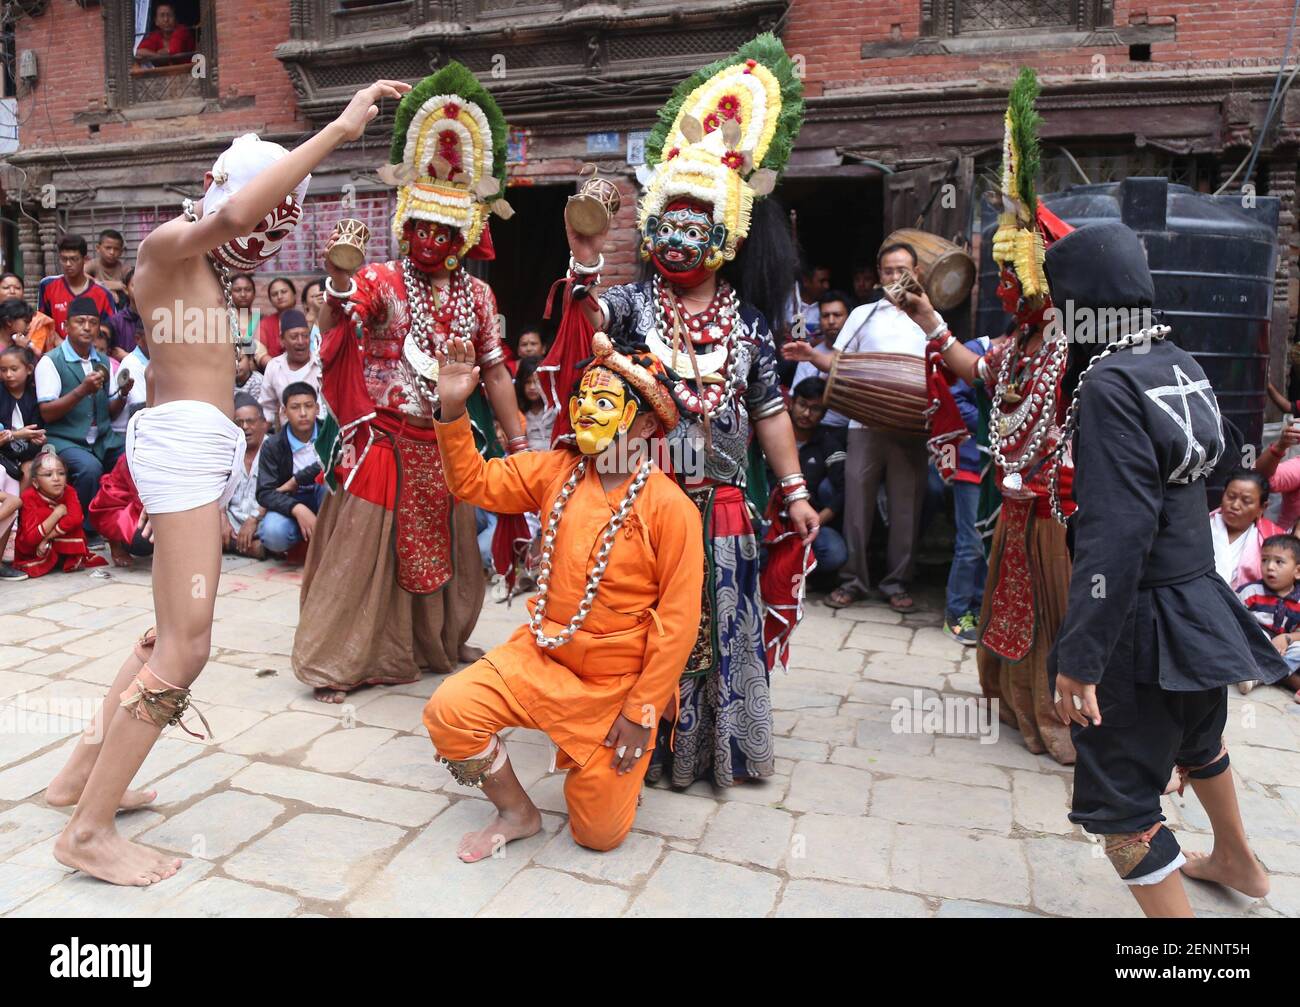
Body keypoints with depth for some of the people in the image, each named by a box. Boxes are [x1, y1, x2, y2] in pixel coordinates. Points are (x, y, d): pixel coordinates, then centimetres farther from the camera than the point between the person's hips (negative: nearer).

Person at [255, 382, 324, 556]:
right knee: (273, 533, -33)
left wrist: (296, 480, -24)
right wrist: (297, 509, -35)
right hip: (291, 504, 0)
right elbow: (265, 492, -15)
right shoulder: (273, 446, -8)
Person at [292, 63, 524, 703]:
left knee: (443, 547, 17)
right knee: (363, 549, 1)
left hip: (444, 445, 4)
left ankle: (439, 643, 36)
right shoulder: (382, 281, -7)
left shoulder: (477, 296, 5)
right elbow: (334, 325, -27)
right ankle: (336, 662, 15)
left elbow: (495, 372, 7)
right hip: (382, 440, -4)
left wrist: (518, 443, 4)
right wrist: (339, 283, -49)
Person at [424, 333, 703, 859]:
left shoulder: (670, 507, -18)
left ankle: (616, 765, 38)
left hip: (617, 685, -4)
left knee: (599, 832, 3)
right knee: (449, 711, -18)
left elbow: (678, 622, -17)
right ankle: (517, 812, 9)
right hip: (542, 657, 4)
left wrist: (641, 713, -15)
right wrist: (453, 410, -12)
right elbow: (474, 482, 4)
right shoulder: (556, 470, -3)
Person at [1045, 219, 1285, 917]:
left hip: (1144, 622, -9)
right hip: (1199, 598, 10)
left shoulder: (1109, 385, -22)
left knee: (1118, 804, 1)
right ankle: (1237, 863, 58)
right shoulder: (1179, 365, 3)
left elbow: (1116, 534, -28)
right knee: (1195, 736, 33)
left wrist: (1079, 656, -26)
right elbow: (1217, 454, 22)